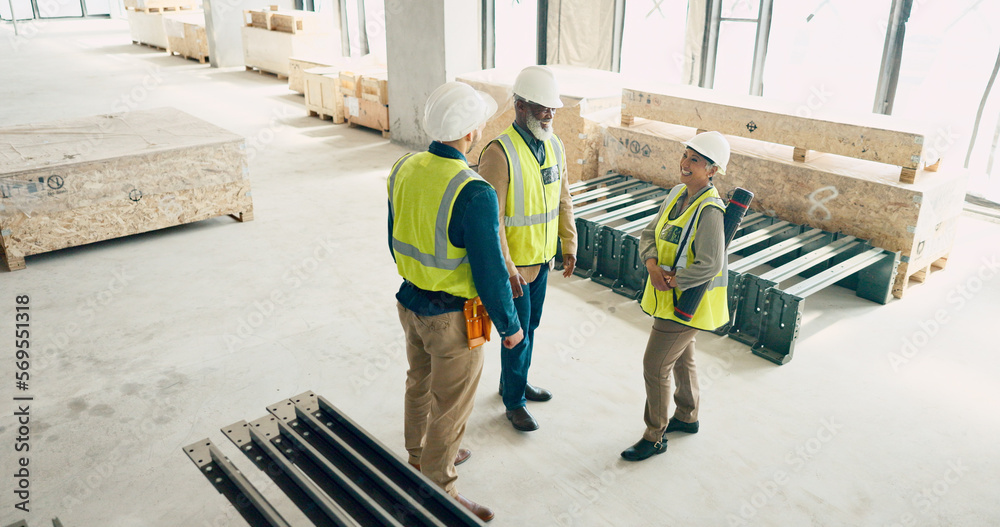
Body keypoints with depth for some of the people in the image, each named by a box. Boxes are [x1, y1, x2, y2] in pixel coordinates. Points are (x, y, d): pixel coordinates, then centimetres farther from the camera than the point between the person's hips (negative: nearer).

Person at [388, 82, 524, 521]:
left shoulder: (404, 169, -6)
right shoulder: (474, 194, -29)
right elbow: (490, 273, -23)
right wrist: (509, 325, -8)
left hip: (410, 303, 8)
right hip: (452, 319, -8)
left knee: (420, 384, 27)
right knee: (450, 407, 11)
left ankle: (419, 457, 51)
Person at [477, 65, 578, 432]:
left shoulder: (555, 146, 2)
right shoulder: (499, 153, -22)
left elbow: (563, 200, 11)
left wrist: (569, 244, 9)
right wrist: (506, 270, -23)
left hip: (542, 258, 7)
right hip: (515, 263, -7)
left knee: (531, 325, 20)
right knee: (517, 333, 5)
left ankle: (515, 382, 42)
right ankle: (513, 402, 25)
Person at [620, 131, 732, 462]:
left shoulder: (709, 210, -25)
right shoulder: (678, 194, 2)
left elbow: (710, 265, -32)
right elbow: (649, 234, 6)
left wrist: (673, 282, -22)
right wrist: (652, 264, -13)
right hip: (669, 296, 9)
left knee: (655, 366, -2)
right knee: (681, 357, 24)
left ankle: (655, 437, 16)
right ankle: (688, 417, 45)